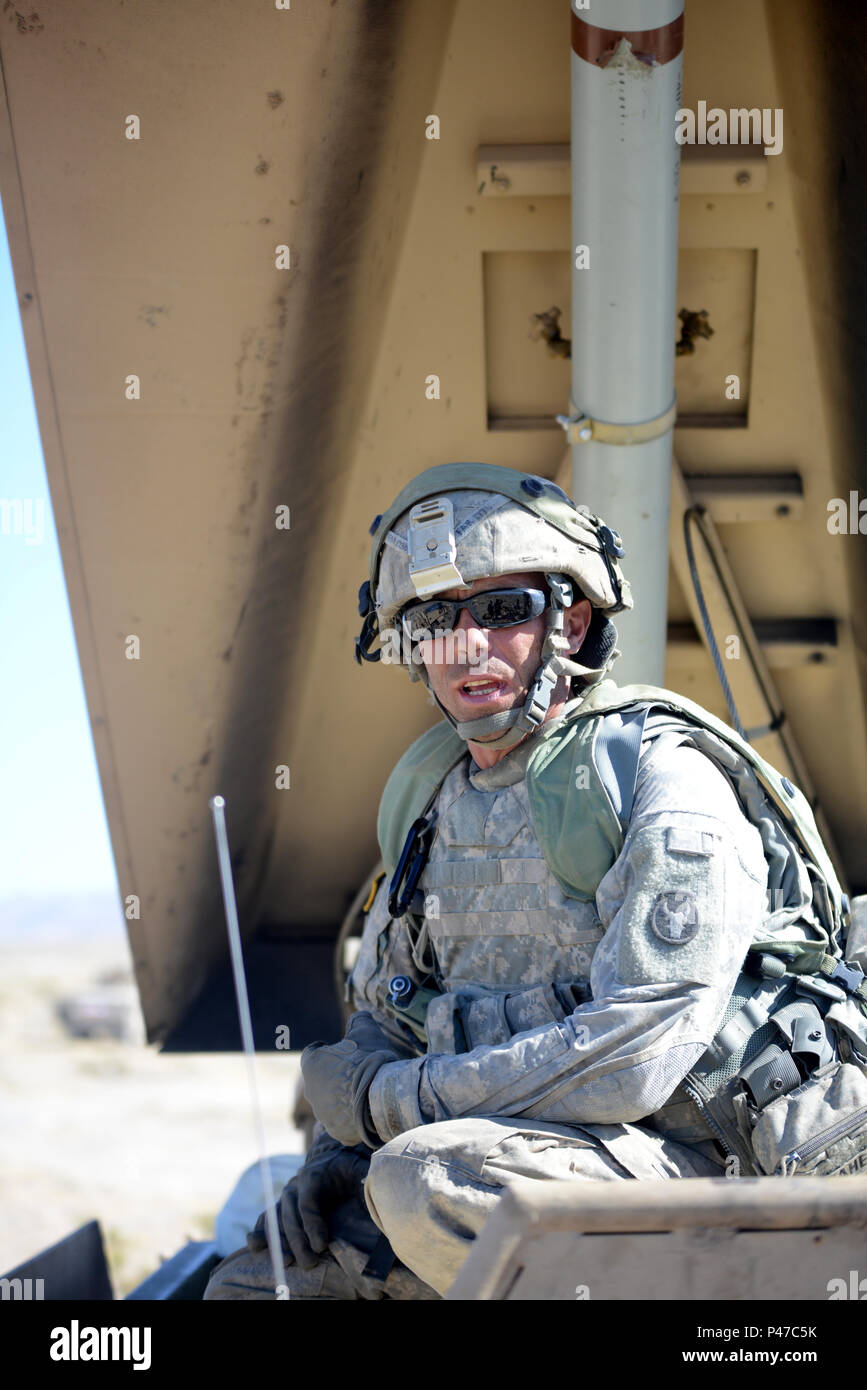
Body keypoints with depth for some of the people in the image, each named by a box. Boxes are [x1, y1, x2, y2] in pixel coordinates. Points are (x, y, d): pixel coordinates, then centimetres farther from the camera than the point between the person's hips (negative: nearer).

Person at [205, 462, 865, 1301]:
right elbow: (384, 1014, 20)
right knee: (253, 1280, 3)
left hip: (688, 1157, -7)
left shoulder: (665, 782, -15)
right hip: (512, 1140, 8)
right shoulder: (432, 799, 10)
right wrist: (339, 1151, -1)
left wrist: (385, 1100, -16)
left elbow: (634, 1058, -25)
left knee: (429, 1175, -33)